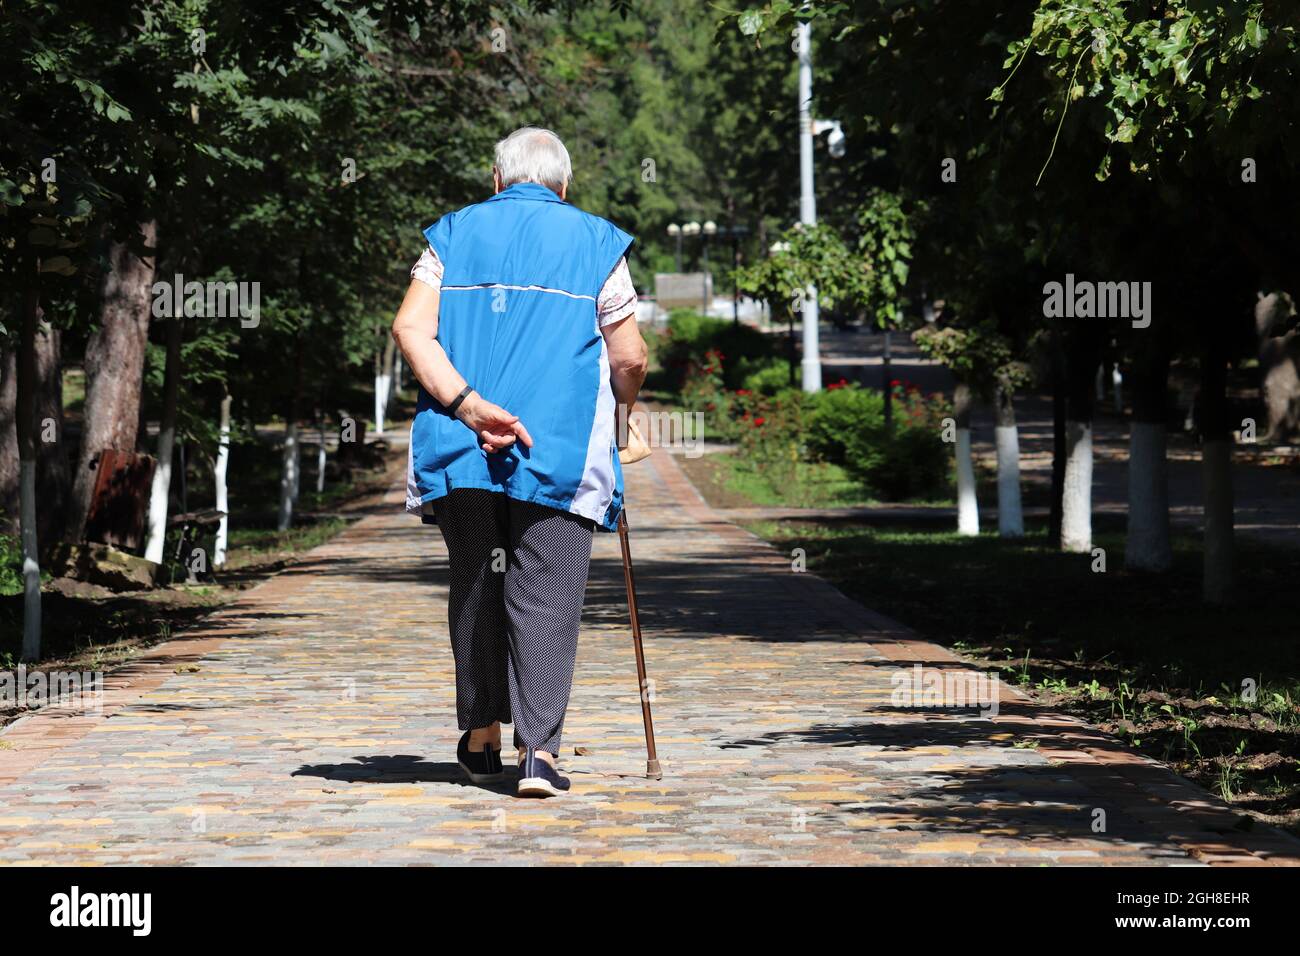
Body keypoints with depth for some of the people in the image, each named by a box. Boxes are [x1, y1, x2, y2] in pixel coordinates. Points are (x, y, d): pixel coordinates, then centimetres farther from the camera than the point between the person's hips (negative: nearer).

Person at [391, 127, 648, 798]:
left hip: (462, 446, 2)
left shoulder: (454, 234, 12)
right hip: (563, 455, -2)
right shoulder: (594, 242, 7)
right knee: (546, 596, -3)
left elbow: (411, 329, -4)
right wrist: (617, 417, 22)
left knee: (474, 590, 15)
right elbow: (630, 358, 2)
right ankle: (539, 750, -13)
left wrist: (469, 406, -11)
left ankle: (481, 737, 23)